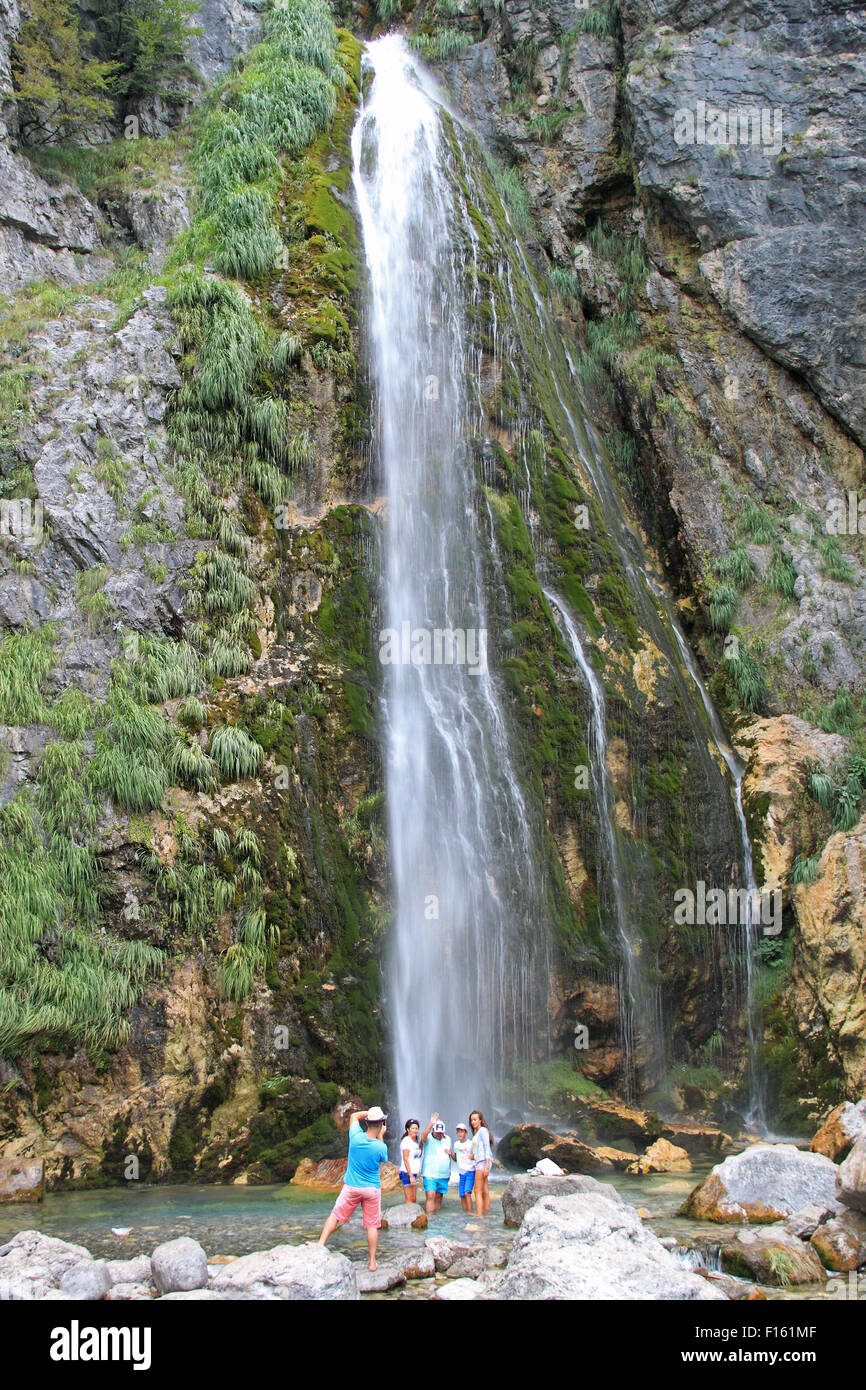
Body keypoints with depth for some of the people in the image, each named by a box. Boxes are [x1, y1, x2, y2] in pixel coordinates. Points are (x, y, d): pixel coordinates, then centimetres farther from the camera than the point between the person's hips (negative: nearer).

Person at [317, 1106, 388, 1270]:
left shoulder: (356, 1137, -14)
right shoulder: (380, 1147, -16)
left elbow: (355, 1116, 6)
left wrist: (369, 1112, 10)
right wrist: (381, 1135, 13)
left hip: (351, 1187, 1)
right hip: (372, 1189, -1)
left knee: (335, 1216, 13)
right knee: (372, 1225, 8)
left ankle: (321, 1244, 6)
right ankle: (372, 1261, 13)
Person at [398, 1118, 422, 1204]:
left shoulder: (415, 1142, 14)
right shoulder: (406, 1141, -11)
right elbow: (405, 1160, -16)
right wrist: (411, 1176, -19)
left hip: (413, 1174, 9)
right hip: (407, 1173, -9)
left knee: (413, 1200, 7)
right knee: (409, 1200, -9)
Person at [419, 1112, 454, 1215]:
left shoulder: (448, 1139, 13)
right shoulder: (429, 1138, -4)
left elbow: (453, 1156, 25)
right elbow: (423, 1137, -31)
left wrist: (451, 1153, 4)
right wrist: (431, 1124, -41)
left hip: (444, 1175, 5)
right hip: (429, 1174, -5)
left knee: (439, 1197, 8)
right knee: (430, 1196, -14)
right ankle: (429, 1217, -15)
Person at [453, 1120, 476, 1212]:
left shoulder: (470, 1143, -5)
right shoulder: (456, 1144, 9)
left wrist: (473, 1157, -21)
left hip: (470, 1171, -5)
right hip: (461, 1173, 5)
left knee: (467, 1193, -18)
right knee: (462, 1195, 1)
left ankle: (470, 1213, -16)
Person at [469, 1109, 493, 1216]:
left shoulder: (483, 1130, -6)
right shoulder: (476, 1133, 21)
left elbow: (487, 1148, -13)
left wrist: (486, 1166, -19)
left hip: (483, 1162, -9)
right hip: (479, 1163, 9)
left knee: (478, 1191, -13)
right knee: (485, 1192, 6)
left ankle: (479, 1216, -18)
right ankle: (486, 1214, 5)